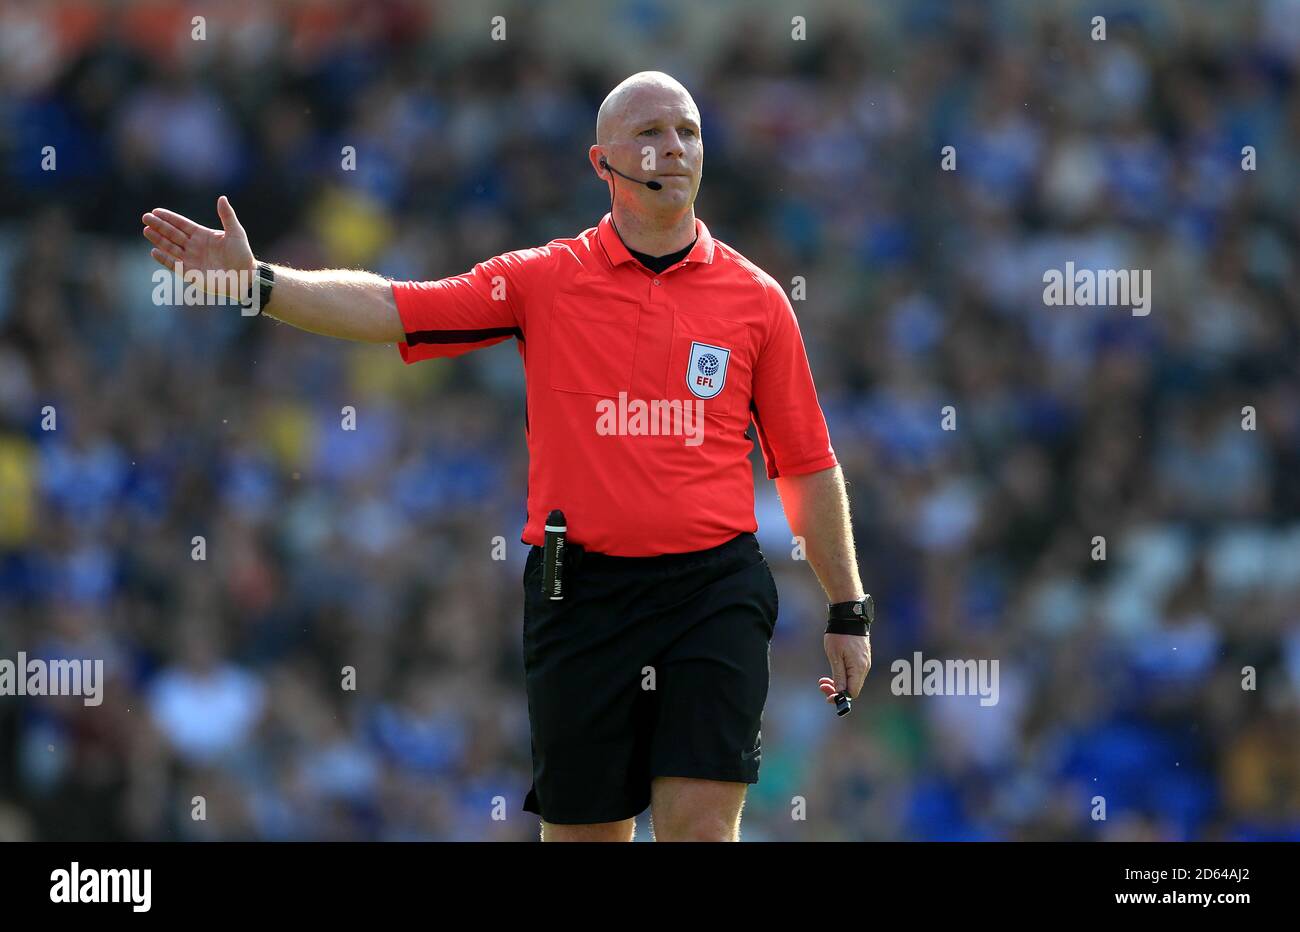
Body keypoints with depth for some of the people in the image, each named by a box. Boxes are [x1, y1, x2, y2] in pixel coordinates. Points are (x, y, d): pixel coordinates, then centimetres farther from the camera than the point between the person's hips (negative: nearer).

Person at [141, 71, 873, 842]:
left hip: (713, 593, -1)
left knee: (700, 827, -12)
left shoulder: (755, 298, 7)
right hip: (583, 596, 1)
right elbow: (388, 309, 0)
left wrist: (849, 612, 11)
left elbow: (809, 467, 12)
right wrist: (256, 281, -12)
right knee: (582, 831, 6)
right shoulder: (544, 280, 6)